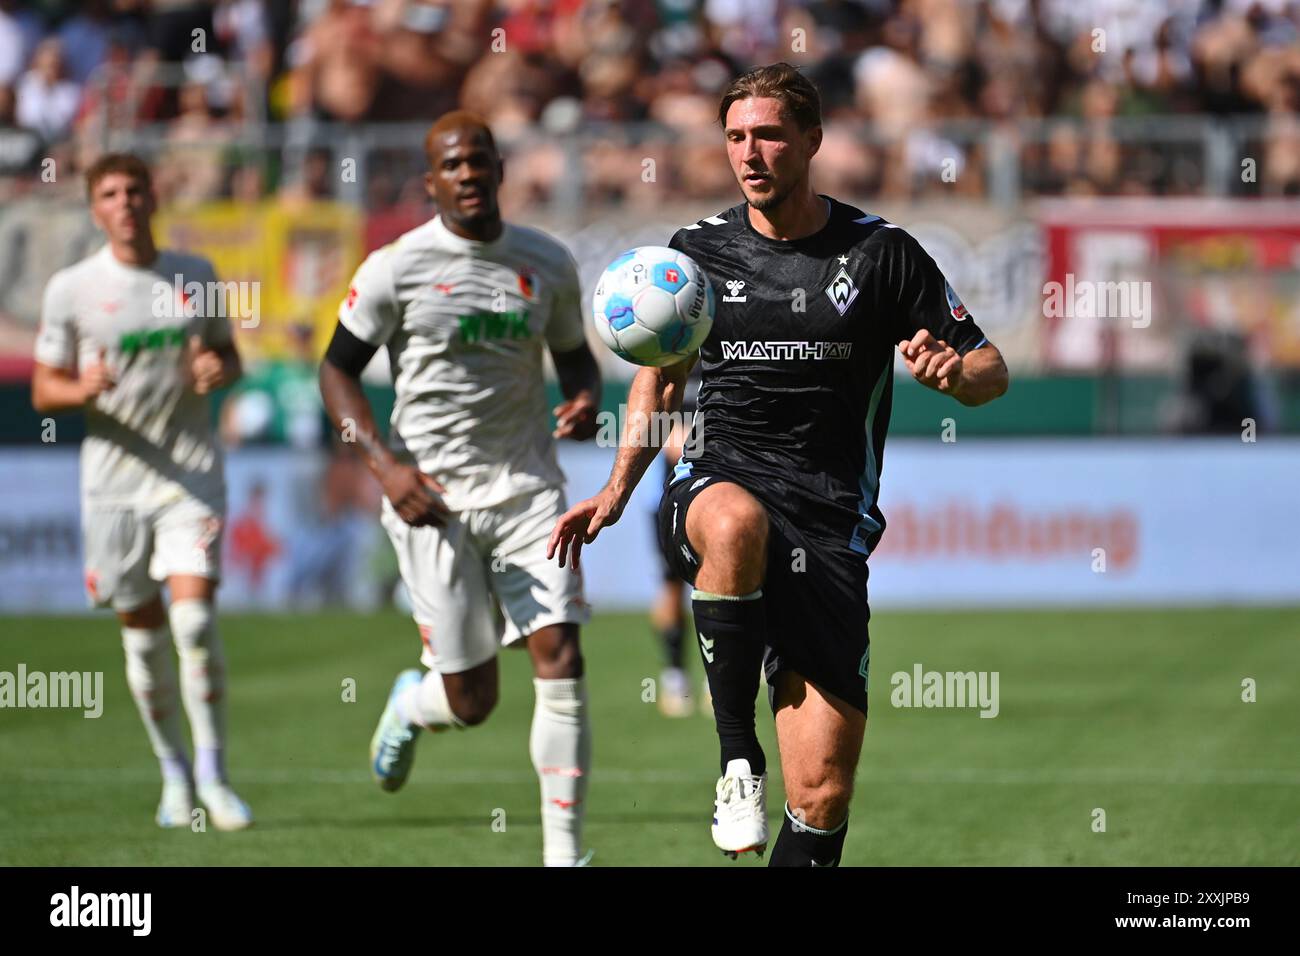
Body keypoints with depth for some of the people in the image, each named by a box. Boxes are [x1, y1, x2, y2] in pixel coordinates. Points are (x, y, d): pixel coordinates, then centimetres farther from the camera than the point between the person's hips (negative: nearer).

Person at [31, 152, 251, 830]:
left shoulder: (196, 277, 5)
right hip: (113, 476, 0)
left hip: (191, 471, 0)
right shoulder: (71, 289, 0)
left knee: (194, 615, -16)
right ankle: (173, 769, 23)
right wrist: (82, 389, -18)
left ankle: (212, 773, -6)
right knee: (142, 631, 5)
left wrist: (219, 371, -7)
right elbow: (43, 390, 4)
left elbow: (230, 355, 17)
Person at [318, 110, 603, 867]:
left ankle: (564, 854, -6)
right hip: (434, 494, -3)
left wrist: (586, 398, -5)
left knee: (560, 659, -13)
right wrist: (385, 464, -12)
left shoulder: (548, 263, 5)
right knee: (472, 702, 0)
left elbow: (574, 353, 19)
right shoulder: (397, 268, -6)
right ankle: (411, 705, 40)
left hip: (528, 486, 3)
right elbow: (338, 370, 1)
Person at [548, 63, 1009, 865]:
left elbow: (990, 371, 8)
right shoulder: (699, 249, 9)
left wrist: (955, 372, -16)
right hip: (718, 483, 0)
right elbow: (663, 375, 25)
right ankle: (738, 759, -28)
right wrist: (617, 491, 15)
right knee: (738, 521, -41)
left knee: (824, 793, -9)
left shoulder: (880, 253, 3)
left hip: (829, 518, 0)